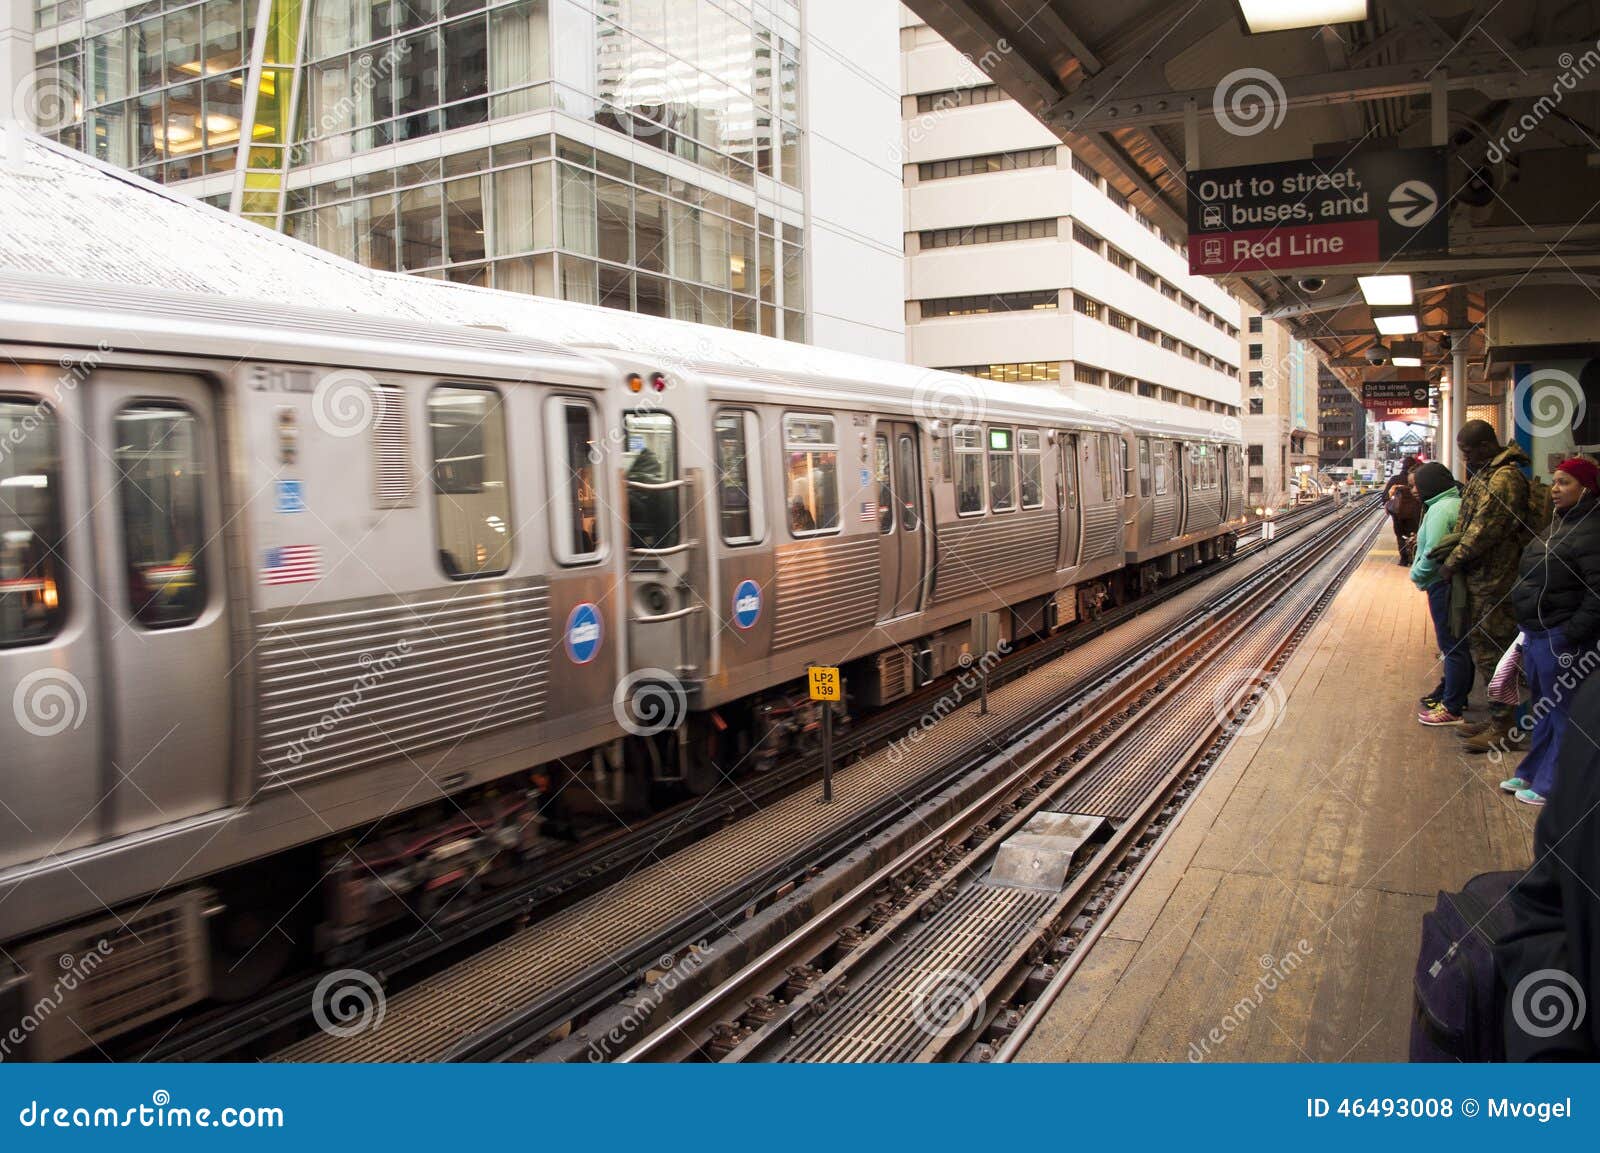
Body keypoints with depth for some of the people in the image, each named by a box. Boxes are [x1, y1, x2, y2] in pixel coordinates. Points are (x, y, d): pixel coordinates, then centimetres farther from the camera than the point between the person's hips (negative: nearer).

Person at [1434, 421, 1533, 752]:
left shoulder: (1504, 479, -18)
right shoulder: (1485, 473, 15)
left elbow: (1484, 529, -21)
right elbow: (1468, 524, 20)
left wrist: (1452, 562, -13)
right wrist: (1447, 548, 10)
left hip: (1495, 580, -10)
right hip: (1482, 577, 10)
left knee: (1492, 651, -4)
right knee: (1483, 647, 15)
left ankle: (1503, 726, 5)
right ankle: (1496, 719, 25)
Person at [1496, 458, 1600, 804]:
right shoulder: (1557, 524, 13)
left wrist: (1570, 635, -24)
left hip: (1561, 640, -10)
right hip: (1536, 633, 10)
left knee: (1561, 712, 3)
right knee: (1542, 707, 21)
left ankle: (1550, 785, 13)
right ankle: (1532, 773, 34)